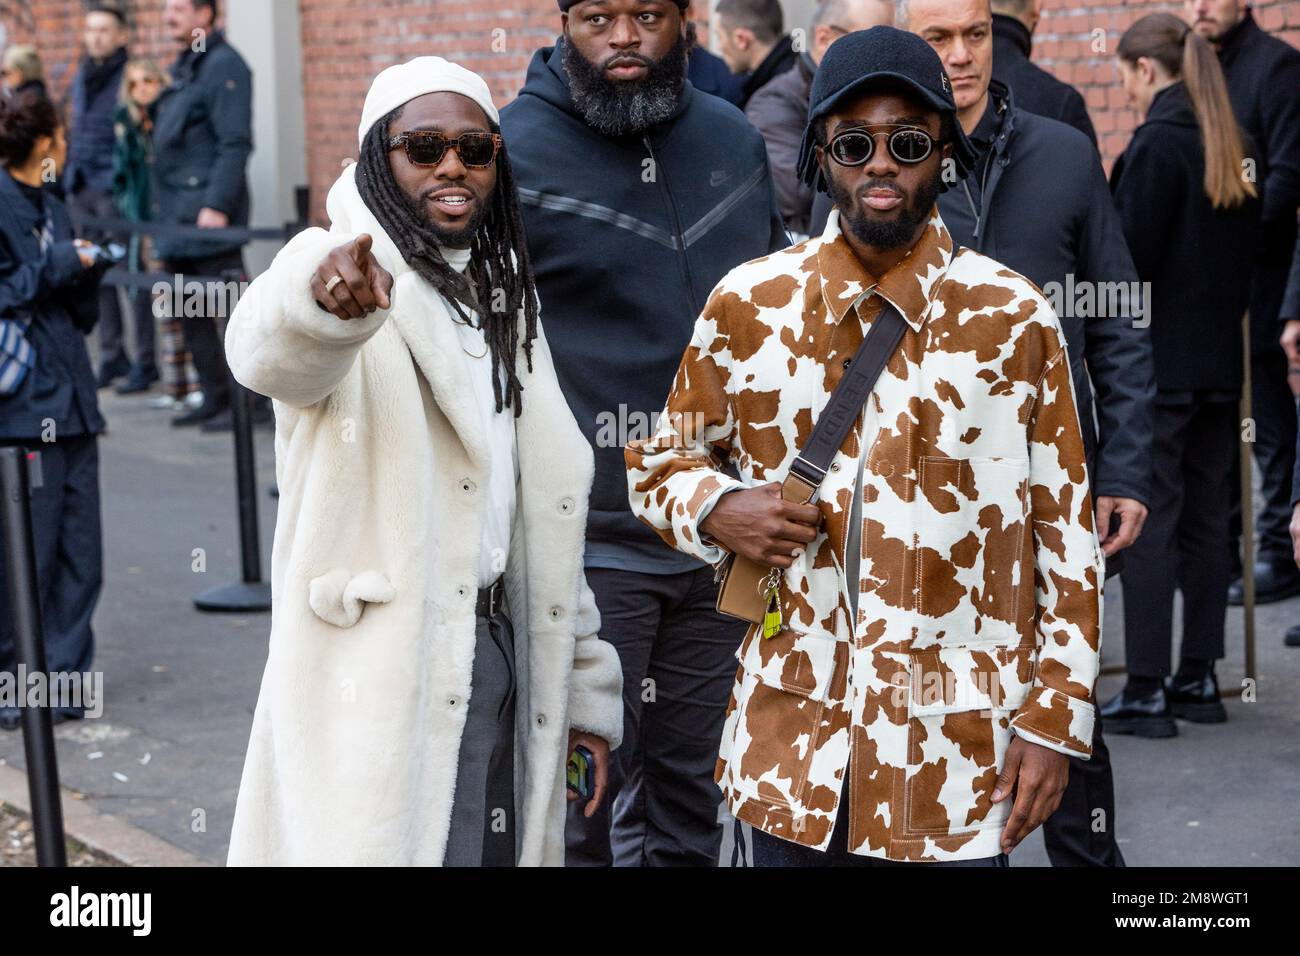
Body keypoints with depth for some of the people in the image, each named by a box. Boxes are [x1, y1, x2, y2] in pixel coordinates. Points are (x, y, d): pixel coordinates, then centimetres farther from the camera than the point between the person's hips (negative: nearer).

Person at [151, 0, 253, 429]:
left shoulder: (224, 66, -10)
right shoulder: (184, 68, 19)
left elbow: (235, 144, -17)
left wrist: (217, 205, -23)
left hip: (208, 211, -10)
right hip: (176, 215, 10)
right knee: (191, 313, 11)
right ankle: (215, 397, 17)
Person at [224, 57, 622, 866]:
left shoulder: (503, 299, 16)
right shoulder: (339, 271, -6)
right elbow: (269, 350, -33)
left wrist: (581, 690, 15)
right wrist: (327, 294, -56)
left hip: (502, 660, 7)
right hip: (379, 672, -6)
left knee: (500, 845, 7)